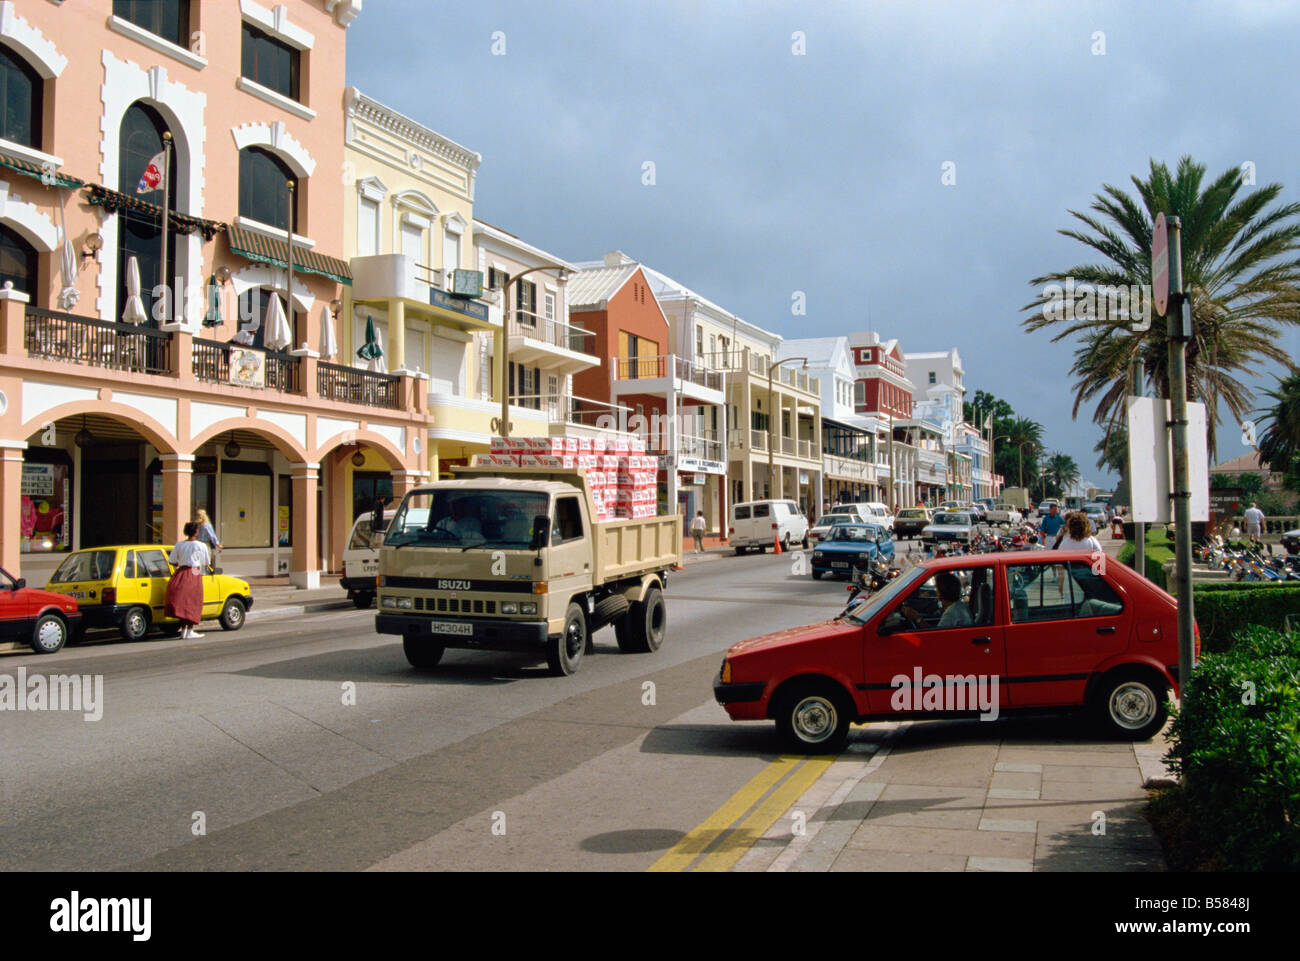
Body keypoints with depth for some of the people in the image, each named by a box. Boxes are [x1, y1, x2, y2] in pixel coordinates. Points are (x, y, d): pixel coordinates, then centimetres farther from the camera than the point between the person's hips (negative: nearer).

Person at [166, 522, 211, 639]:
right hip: (194, 574, -4)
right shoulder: (201, 546, -6)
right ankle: (190, 632, 2)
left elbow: (172, 562, 4)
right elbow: (206, 563, -3)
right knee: (193, 604, 3)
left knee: (182, 602, 12)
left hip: (180, 574, 4)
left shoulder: (179, 544, 4)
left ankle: (183, 630, 17)